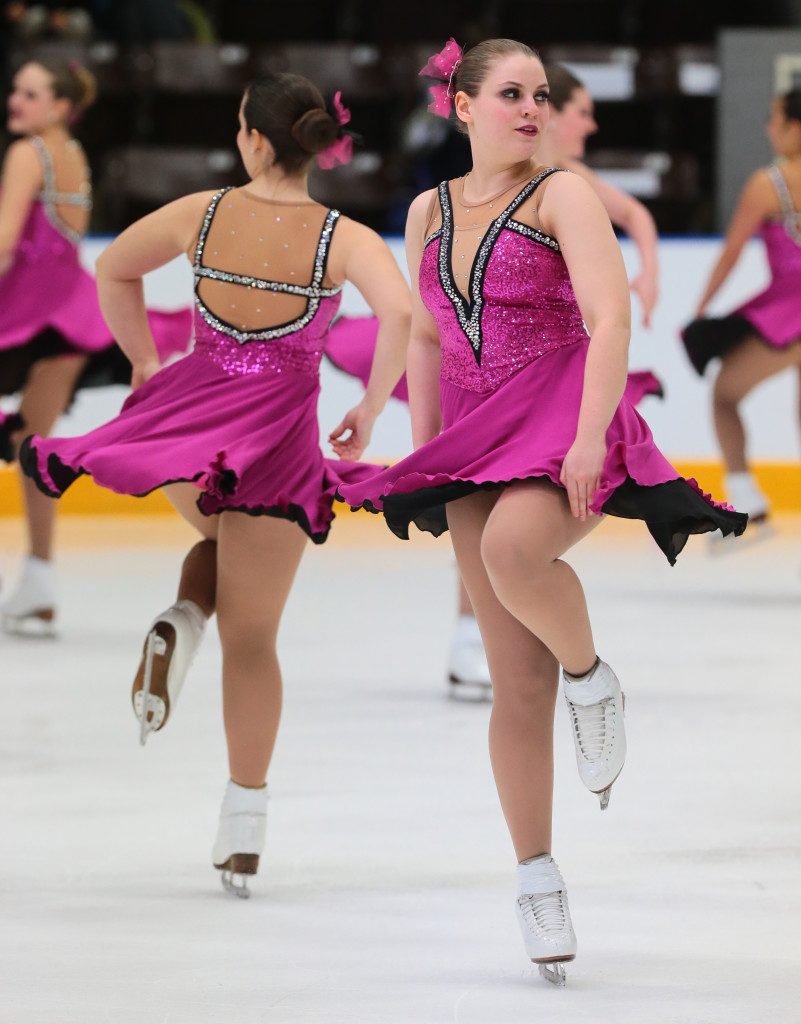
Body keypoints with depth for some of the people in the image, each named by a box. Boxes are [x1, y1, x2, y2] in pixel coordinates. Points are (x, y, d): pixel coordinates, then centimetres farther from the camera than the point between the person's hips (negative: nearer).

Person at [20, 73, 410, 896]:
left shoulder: (200, 214, -2)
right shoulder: (344, 238, -8)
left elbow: (112, 272, 11)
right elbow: (399, 314, -23)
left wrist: (144, 365, 23)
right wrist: (369, 413, -9)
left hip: (189, 414, 1)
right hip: (278, 438, -1)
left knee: (223, 540, 35)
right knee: (252, 637, 9)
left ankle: (179, 627, 1)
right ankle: (243, 826, 6)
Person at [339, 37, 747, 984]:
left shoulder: (563, 195, -5)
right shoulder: (430, 211, 11)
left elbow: (612, 319, -15)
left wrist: (589, 435, -27)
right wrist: (422, 460, 16)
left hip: (565, 422, -4)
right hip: (477, 442, 4)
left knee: (513, 551, -38)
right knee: (517, 687, 0)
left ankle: (592, 678, -10)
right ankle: (537, 881, 7)